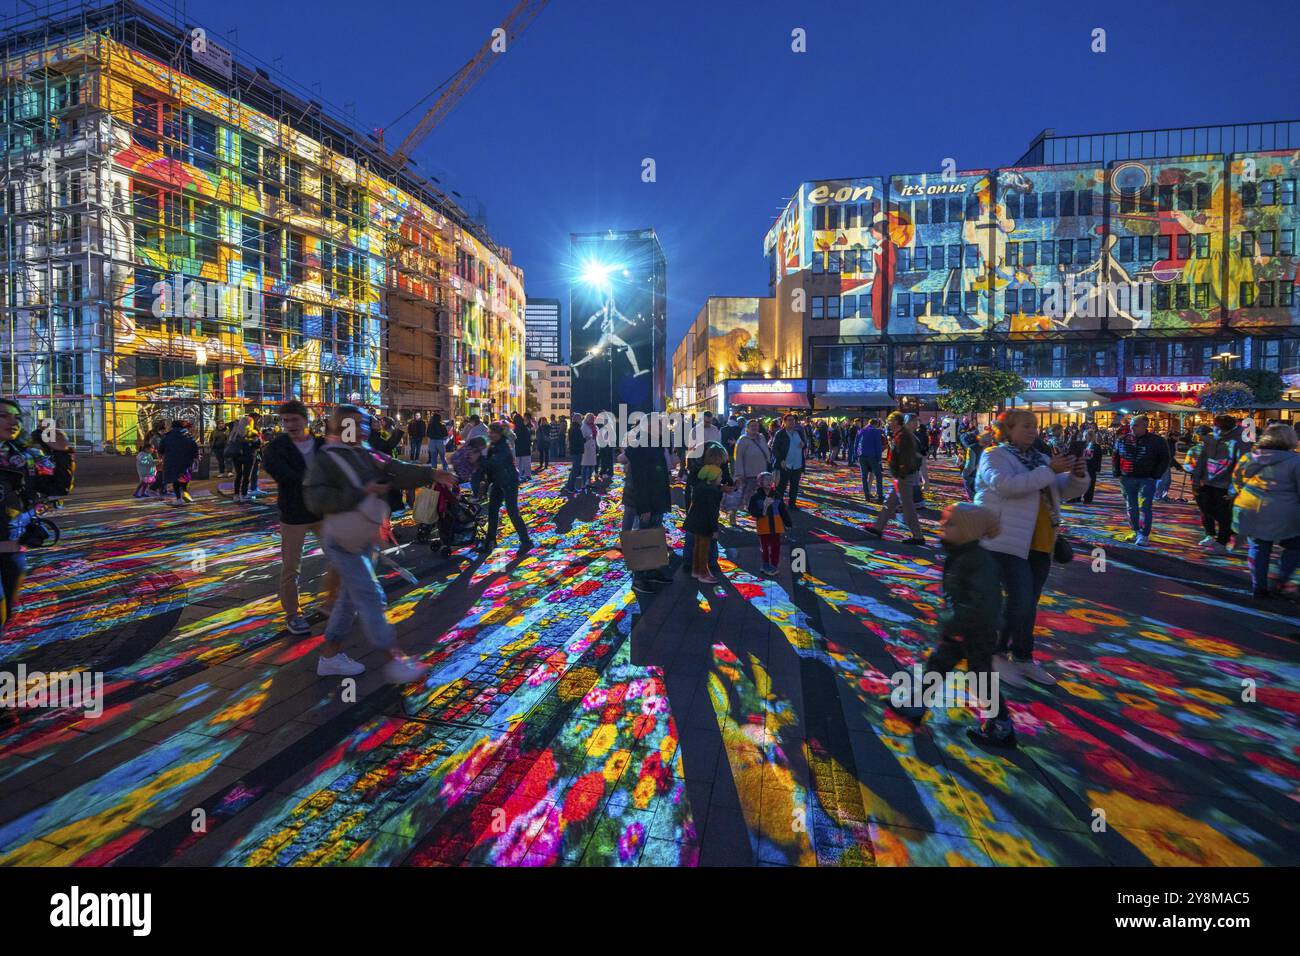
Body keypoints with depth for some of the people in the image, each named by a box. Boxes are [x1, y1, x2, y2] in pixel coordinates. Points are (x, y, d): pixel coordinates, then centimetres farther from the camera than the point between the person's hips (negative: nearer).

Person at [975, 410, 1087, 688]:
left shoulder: (1039, 458, 16)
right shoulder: (994, 456, -6)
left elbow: (1066, 491, 15)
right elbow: (1006, 485, -25)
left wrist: (1078, 475, -6)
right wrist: (1049, 471, -25)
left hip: (1040, 543, 7)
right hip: (1007, 541, -7)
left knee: (1029, 603, 12)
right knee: (1019, 600, -11)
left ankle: (1023, 658, 24)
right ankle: (997, 652, 7)